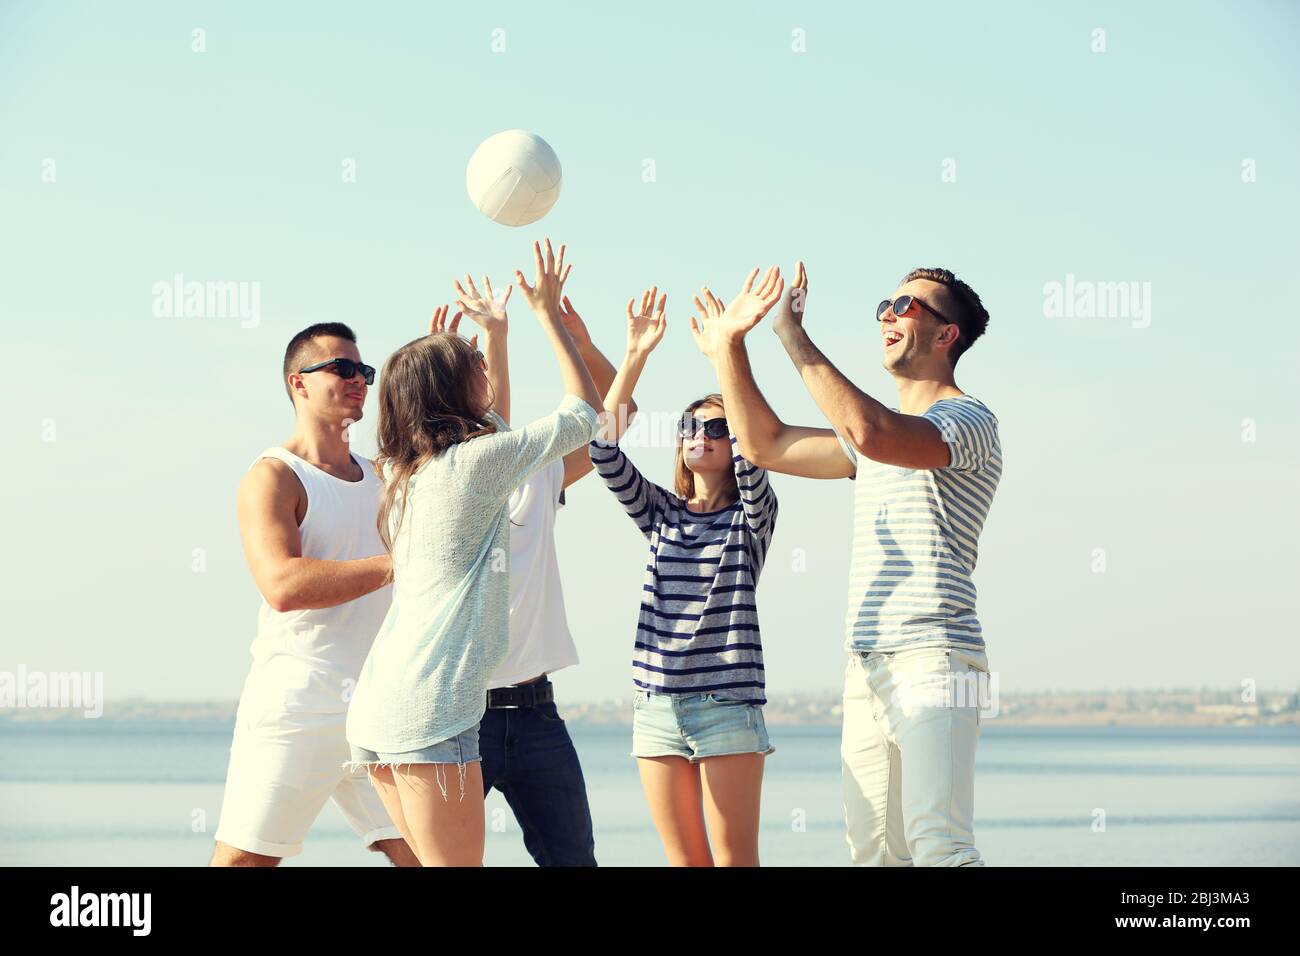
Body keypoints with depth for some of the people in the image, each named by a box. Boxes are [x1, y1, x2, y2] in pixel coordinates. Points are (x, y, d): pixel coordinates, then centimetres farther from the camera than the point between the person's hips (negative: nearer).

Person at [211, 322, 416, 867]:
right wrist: (397, 564, -19)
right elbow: (283, 585, -20)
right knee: (244, 858, -4)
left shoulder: (382, 475, 17)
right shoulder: (272, 478, -5)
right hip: (295, 707, -6)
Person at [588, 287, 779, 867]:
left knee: (734, 860, -5)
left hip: (727, 704, -4)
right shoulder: (660, 514, 15)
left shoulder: (752, 514, 5)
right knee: (683, 859, 5)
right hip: (656, 703, 4)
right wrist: (636, 357, -7)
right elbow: (606, 450, 1)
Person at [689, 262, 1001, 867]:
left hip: (932, 663, -8)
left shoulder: (969, 421, -4)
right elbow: (768, 445, 26)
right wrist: (728, 351, 18)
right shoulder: (882, 432, 25)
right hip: (865, 667, 8)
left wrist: (792, 335, -17)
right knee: (874, 851, 3)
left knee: (939, 848, -20)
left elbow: (868, 432, -22)